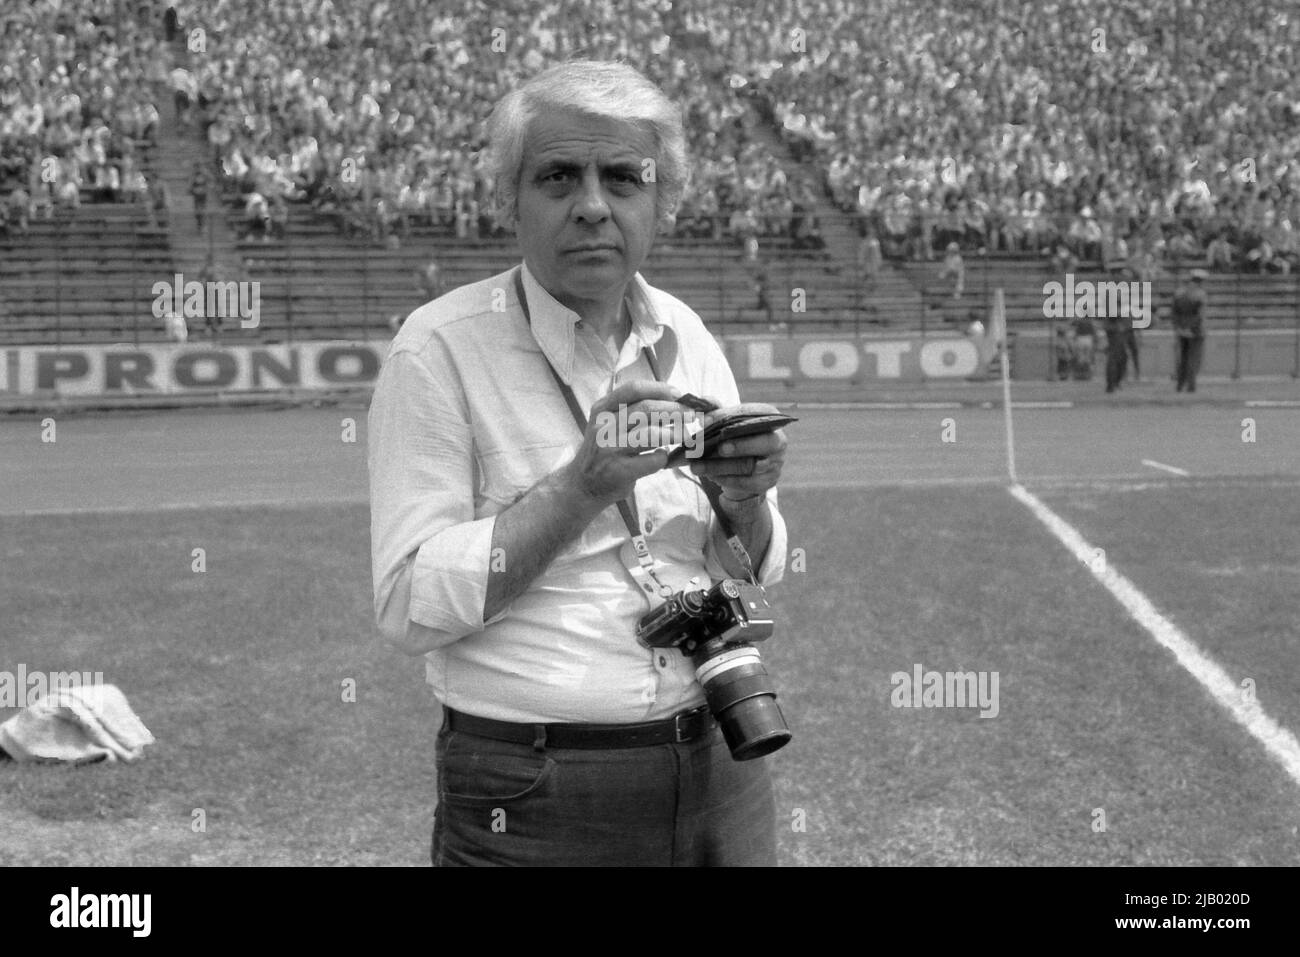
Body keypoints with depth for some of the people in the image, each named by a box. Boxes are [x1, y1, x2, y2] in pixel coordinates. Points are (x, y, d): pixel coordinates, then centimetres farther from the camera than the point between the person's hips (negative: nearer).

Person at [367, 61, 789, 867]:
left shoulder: (684, 337, 4)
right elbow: (409, 608, -16)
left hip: (719, 774, 5)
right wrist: (582, 485, -23)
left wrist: (744, 501, -10)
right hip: (533, 805, -5)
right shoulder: (440, 347, -11)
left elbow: (756, 575, 11)